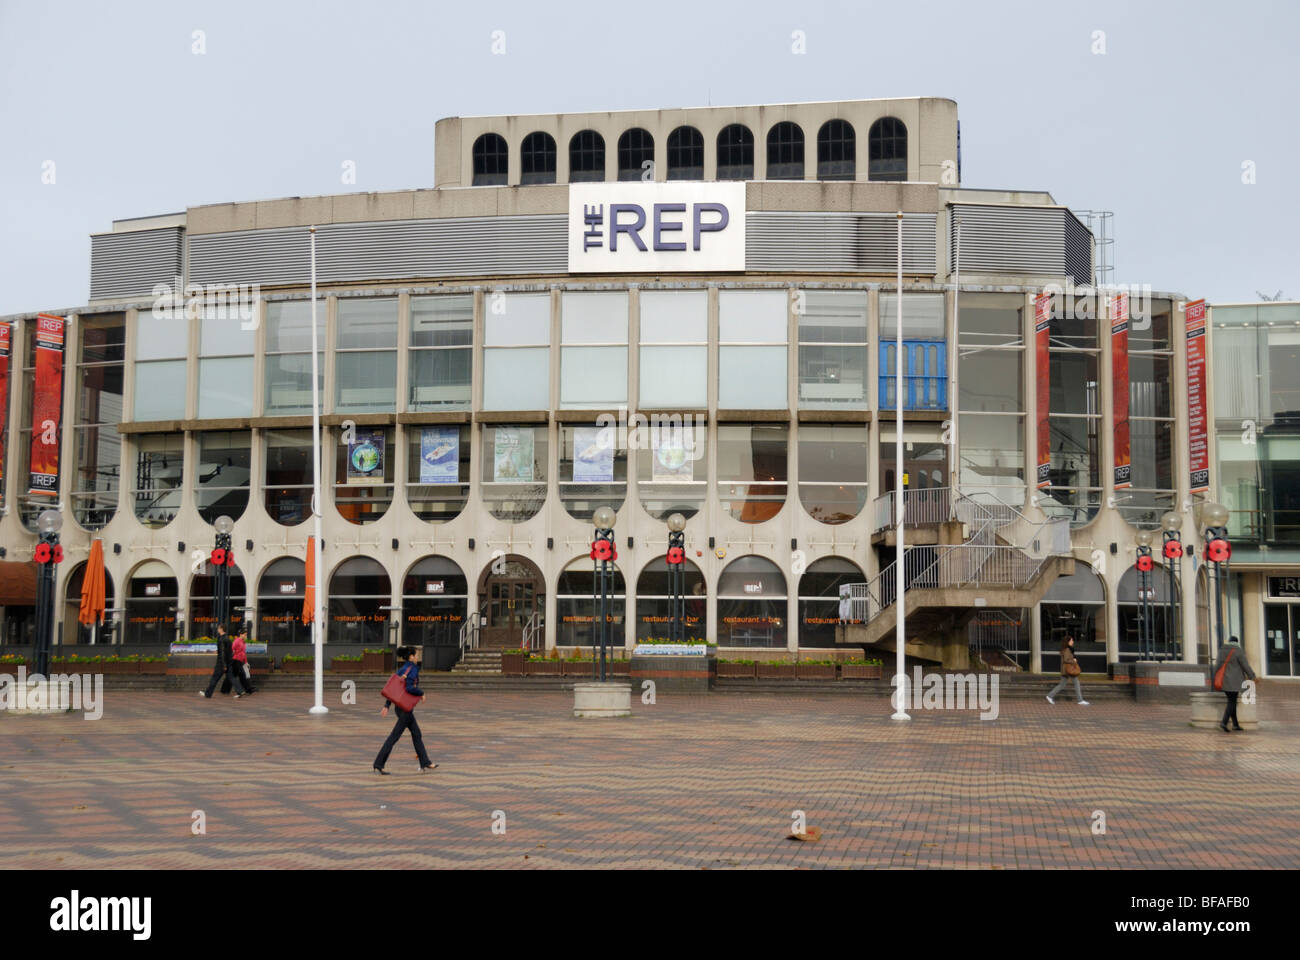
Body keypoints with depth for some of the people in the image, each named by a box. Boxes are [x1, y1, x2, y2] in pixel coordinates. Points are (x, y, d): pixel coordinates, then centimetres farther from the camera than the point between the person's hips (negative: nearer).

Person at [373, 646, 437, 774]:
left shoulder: (401, 669, 12)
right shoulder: (413, 669, -15)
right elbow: (409, 687, -28)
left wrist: (386, 706, 11)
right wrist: (422, 693, -12)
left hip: (399, 705, 9)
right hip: (405, 708, -9)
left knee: (417, 735, 14)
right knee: (394, 736, -5)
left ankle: (425, 763, 19)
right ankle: (378, 765, -3)